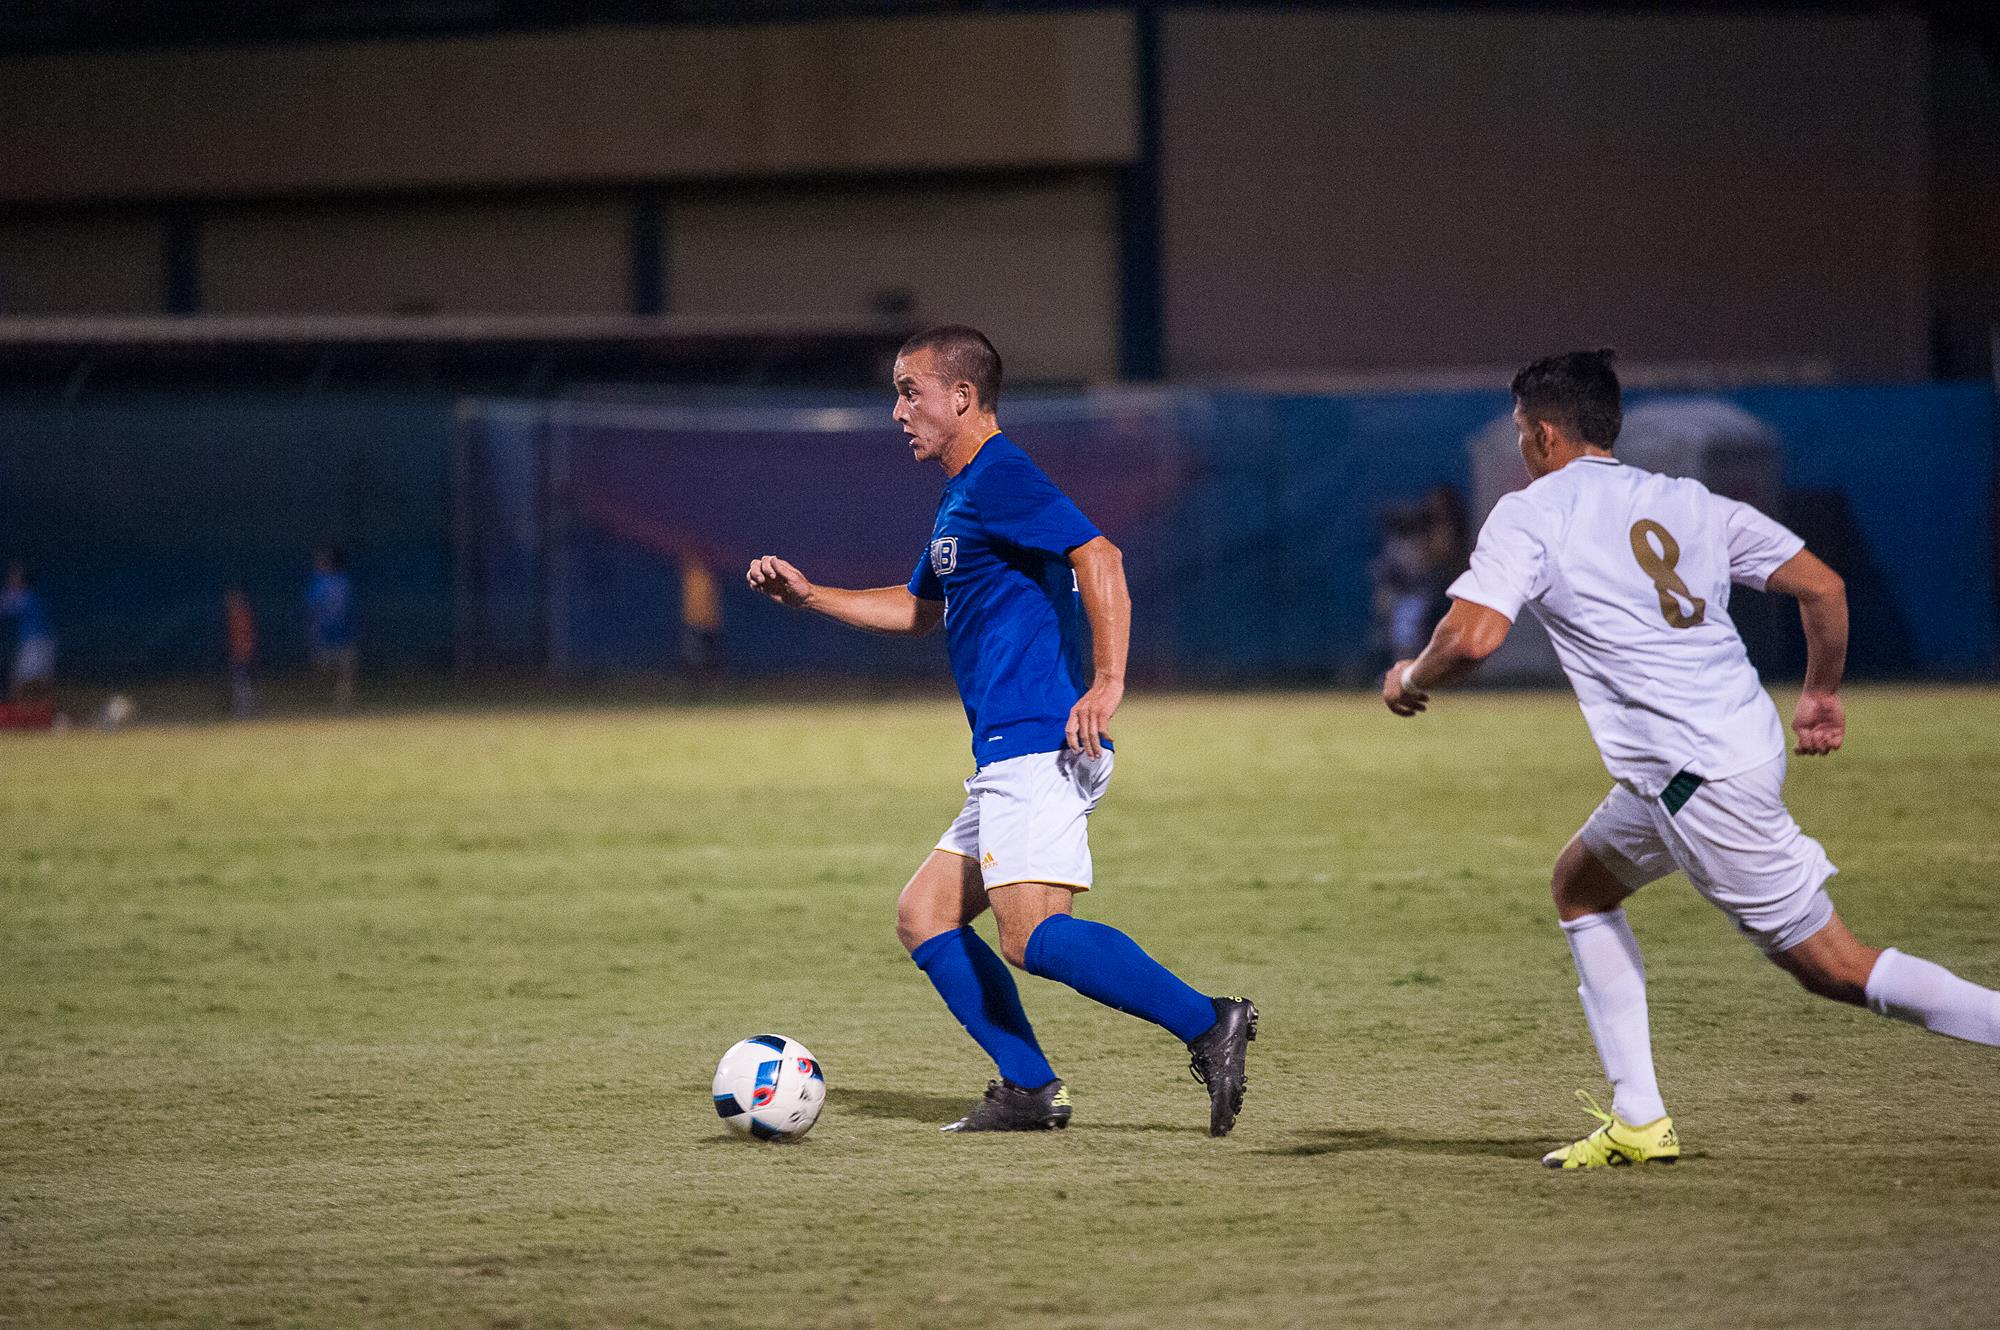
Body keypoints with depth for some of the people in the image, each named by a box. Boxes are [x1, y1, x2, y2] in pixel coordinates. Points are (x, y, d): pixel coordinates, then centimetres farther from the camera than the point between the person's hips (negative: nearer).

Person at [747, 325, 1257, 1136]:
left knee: (1031, 934, -22)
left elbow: (1097, 558, -21)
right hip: (1011, 760, 11)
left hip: (1038, 747, -11)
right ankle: (1029, 1091, 6)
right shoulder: (960, 498, 23)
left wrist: (1107, 681, -28)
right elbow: (917, 608, 38)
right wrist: (808, 596, 31)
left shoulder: (999, 478, -9)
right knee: (923, 917, 10)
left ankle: (1207, 1026, -22)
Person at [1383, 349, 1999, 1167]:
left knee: (1833, 968, -4)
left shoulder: (1530, 515, -3)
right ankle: (1639, 1122, 20)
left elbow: (1474, 636, -16)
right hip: (1747, 740, 8)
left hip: (1695, 777, -8)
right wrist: (1822, 695, 24)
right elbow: (1822, 587, 10)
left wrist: (1411, 678, 5)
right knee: (1580, 883, 24)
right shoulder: (1688, 502, 15)